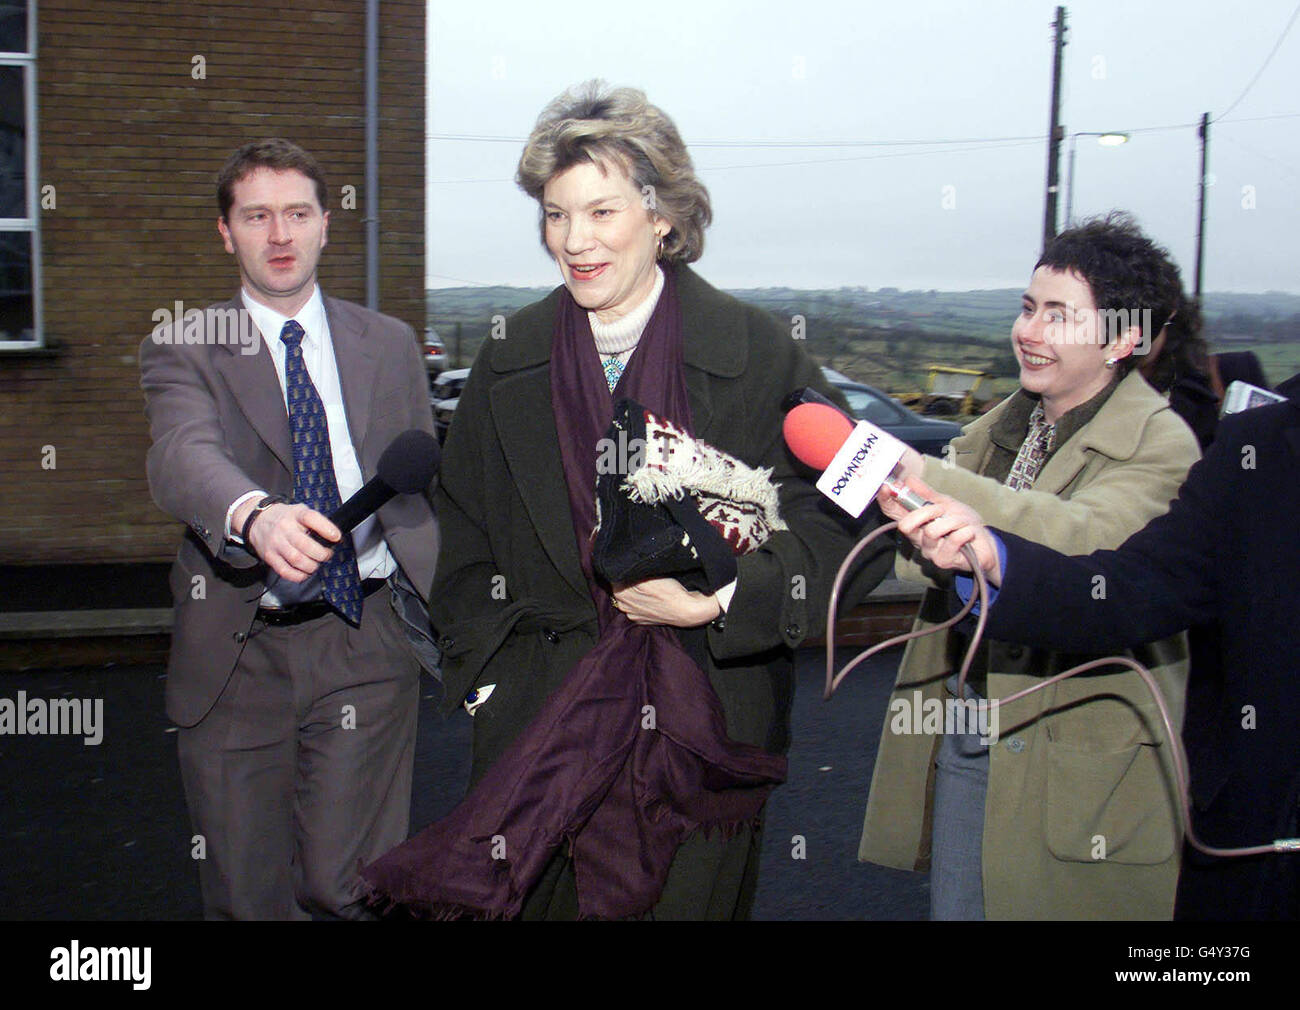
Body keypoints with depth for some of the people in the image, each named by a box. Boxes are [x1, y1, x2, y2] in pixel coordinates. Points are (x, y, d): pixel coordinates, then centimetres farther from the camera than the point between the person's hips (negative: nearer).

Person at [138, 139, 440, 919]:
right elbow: (182, 457, -19)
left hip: (365, 648, 1)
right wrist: (254, 514, -41)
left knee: (348, 887, -5)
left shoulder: (390, 344, 12)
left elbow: (424, 491, 13)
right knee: (246, 896, 9)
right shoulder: (182, 349, 2)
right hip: (236, 655, 0)